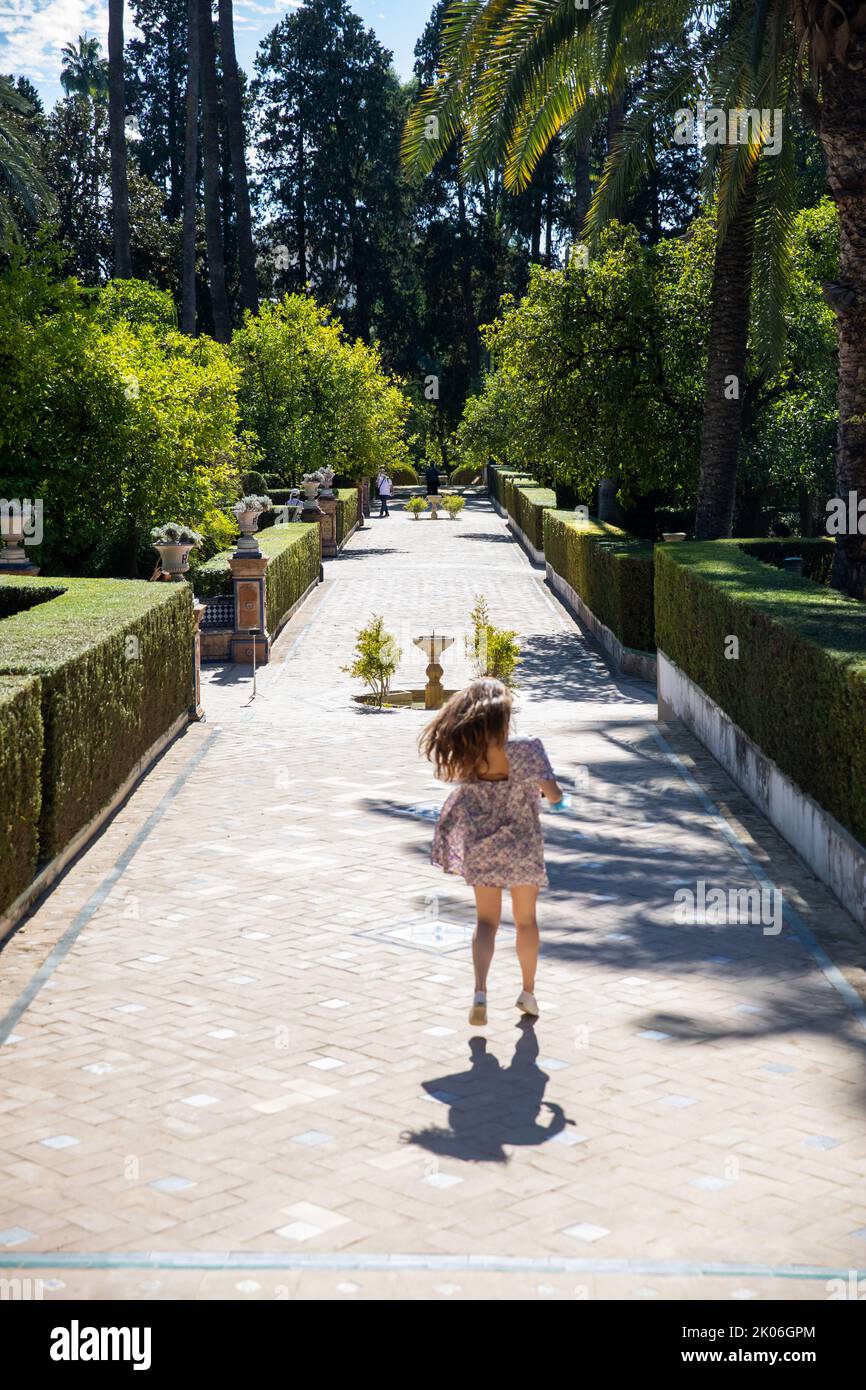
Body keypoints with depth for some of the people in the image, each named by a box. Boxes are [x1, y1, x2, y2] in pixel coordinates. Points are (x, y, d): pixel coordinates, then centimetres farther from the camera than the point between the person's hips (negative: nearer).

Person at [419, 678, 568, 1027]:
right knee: (525, 920, 18)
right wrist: (559, 799, 3)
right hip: (521, 846, -2)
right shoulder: (524, 750, -20)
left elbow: (448, 773, 9)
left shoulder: (464, 754, -12)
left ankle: (480, 992, -8)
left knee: (486, 921, 11)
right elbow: (552, 795, -20)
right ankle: (528, 992, 31)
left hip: (481, 847, 2)